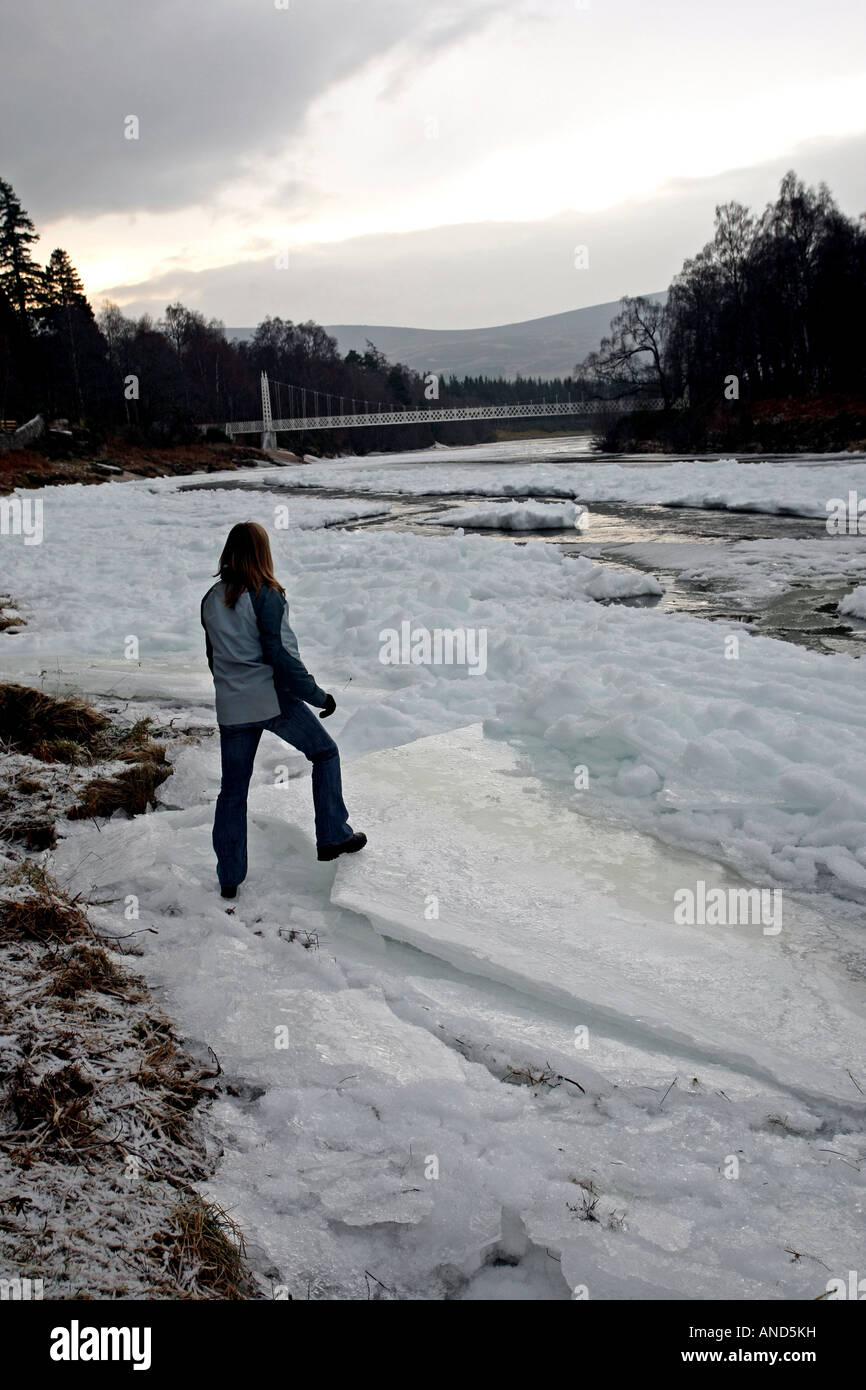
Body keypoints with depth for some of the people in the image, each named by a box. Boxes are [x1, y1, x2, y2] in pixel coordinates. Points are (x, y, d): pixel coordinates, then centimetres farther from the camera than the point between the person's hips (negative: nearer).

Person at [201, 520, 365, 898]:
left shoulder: (211, 600, 6)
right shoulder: (266, 596, -13)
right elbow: (282, 655, -16)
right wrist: (318, 696, -7)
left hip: (231, 707, 5)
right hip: (274, 700, -5)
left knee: (232, 790, 12)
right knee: (325, 752, 17)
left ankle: (229, 878, 16)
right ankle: (332, 837, 19)